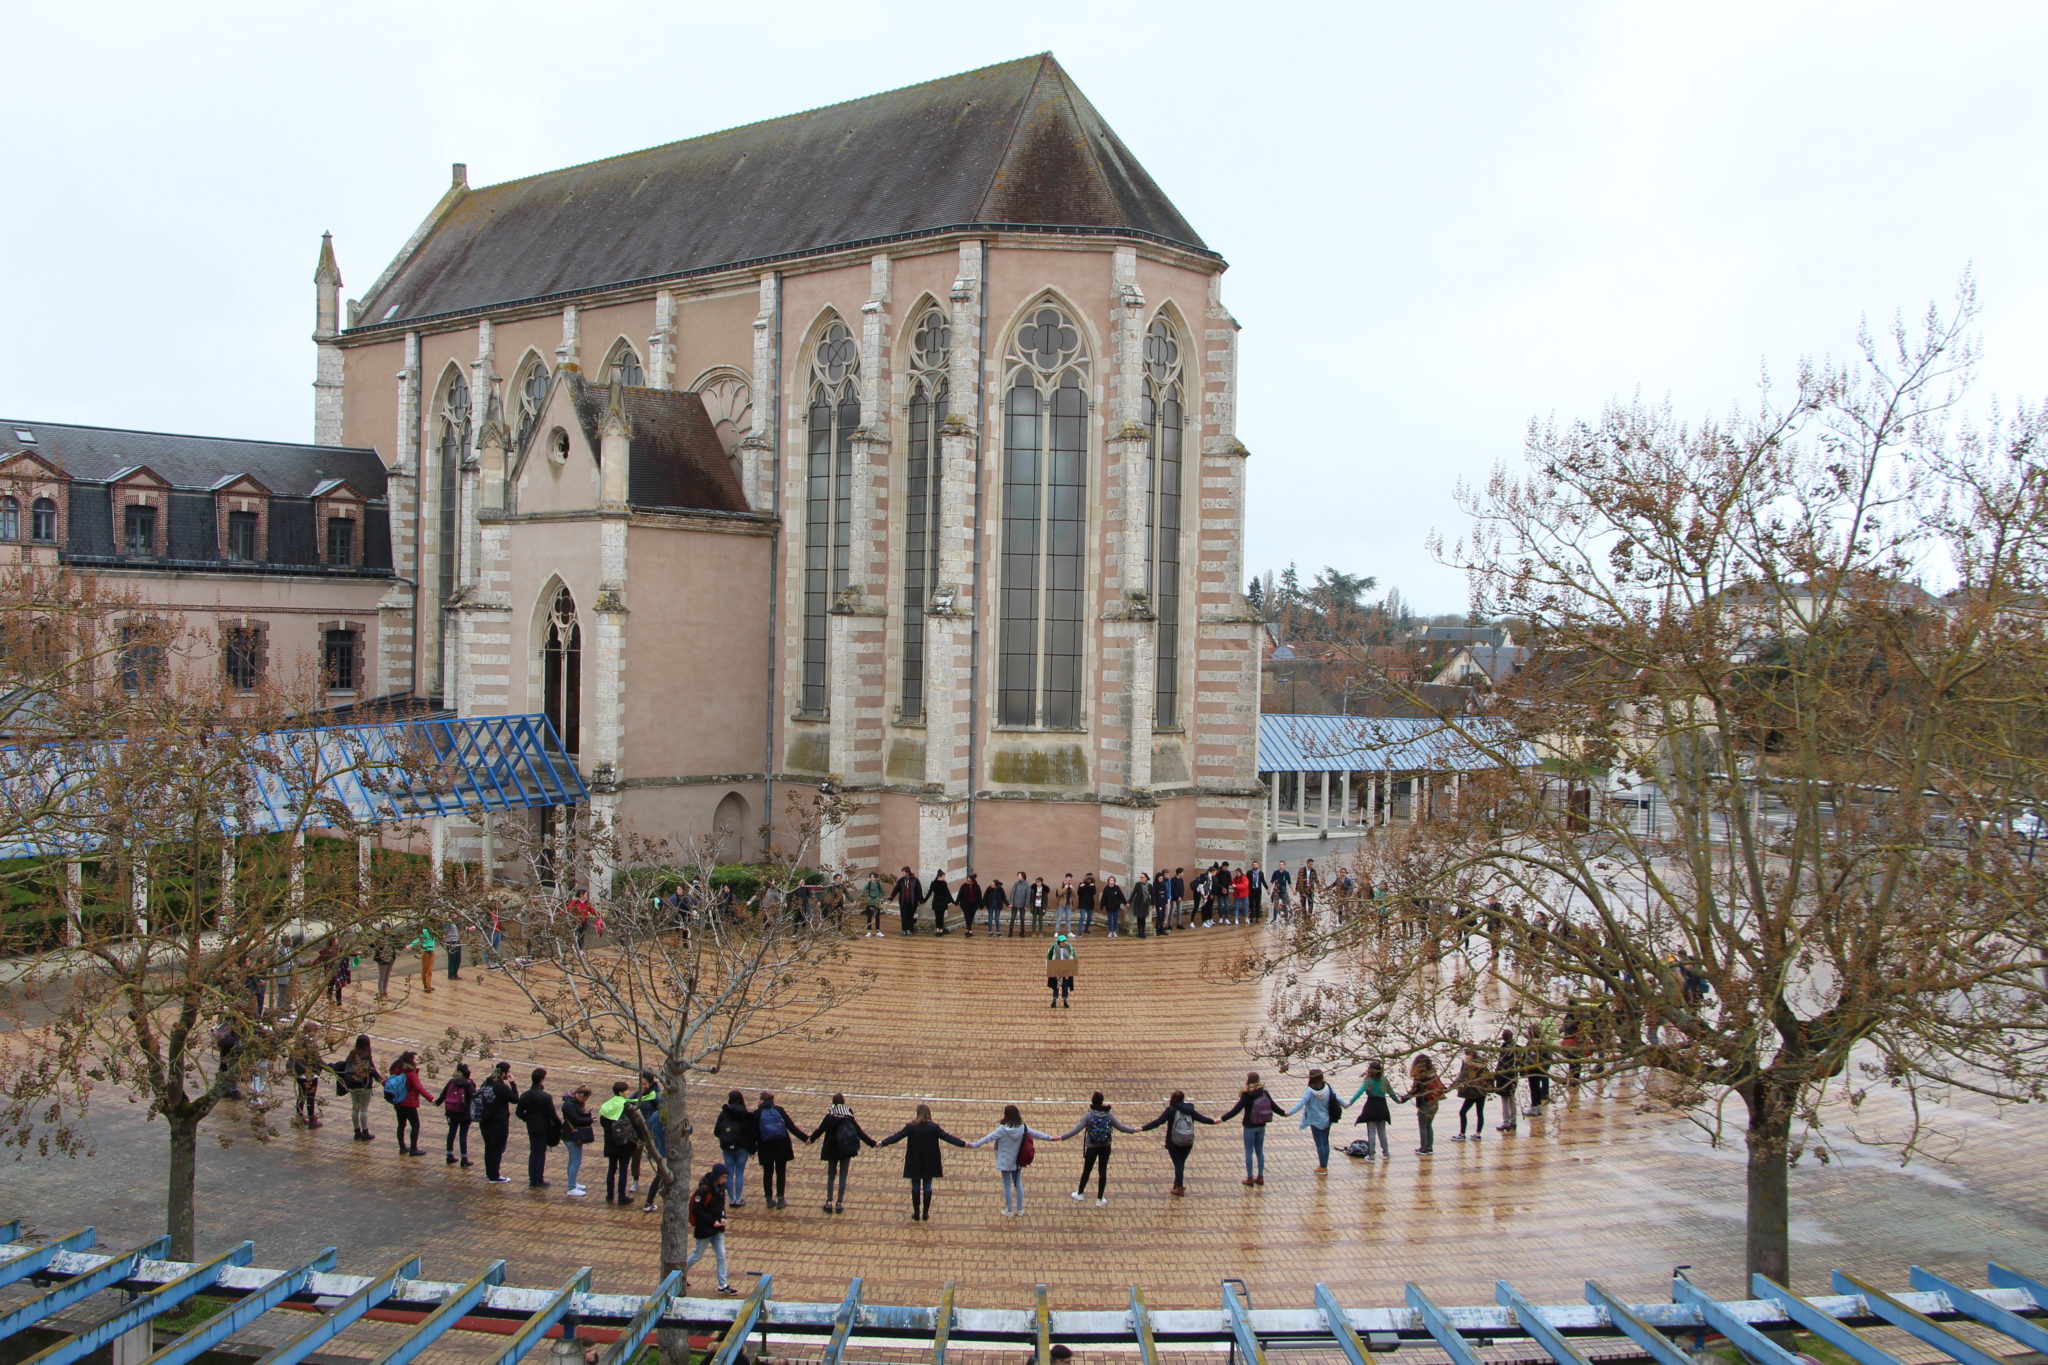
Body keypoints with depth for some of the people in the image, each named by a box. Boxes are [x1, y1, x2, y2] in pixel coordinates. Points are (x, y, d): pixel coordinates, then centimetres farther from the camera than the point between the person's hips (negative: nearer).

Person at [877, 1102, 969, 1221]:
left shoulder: (910, 1127, -11)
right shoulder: (933, 1127, -11)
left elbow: (897, 1136, -9)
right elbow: (947, 1137, -9)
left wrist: (882, 1143, -1)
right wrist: (964, 1144, -2)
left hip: (914, 1164, 0)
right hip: (929, 1163, 0)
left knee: (915, 1187, 11)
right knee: (927, 1187, 12)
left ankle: (916, 1214, 16)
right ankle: (925, 1214, 16)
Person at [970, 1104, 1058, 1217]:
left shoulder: (1003, 1129, -21)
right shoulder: (1023, 1128, -8)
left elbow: (989, 1138, -19)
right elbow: (1036, 1134, 2)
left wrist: (974, 1144, -14)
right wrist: (1051, 1138, 15)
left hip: (1005, 1162, -4)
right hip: (1017, 1162, 4)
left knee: (1007, 1185, 8)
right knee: (1018, 1184, 17)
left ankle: (1009, 1211, 16)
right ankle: (1020, 1210, 24)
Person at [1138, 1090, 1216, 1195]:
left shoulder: (1171, 1110, -12)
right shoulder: (1189, 1110, 0)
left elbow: (1158, 1122, -20)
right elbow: (1201, 1118, 13)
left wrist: (1142, 1128, -21)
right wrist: (1213, 1121, 31)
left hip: (1174, 1143, -4)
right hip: (1188, 1143, 4)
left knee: (1178, 1164, 7)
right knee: (1181, 1163, 18)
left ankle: (1179, 1187, 10)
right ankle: (1178, 1184, 27)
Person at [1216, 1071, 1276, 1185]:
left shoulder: (1246, 1096, -19)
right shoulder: (1264, 1093, -3)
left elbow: (1236, 1110, -22)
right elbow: (1273, 1106, 8)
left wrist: (1222, 1119, -21)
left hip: (1250, 1127, -5)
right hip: (1261, 1127, 5)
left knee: (1249, 1152, 6)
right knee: (1260, 1151, 16)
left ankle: (1250, 1178, 11)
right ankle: (1260, 1177, 22)